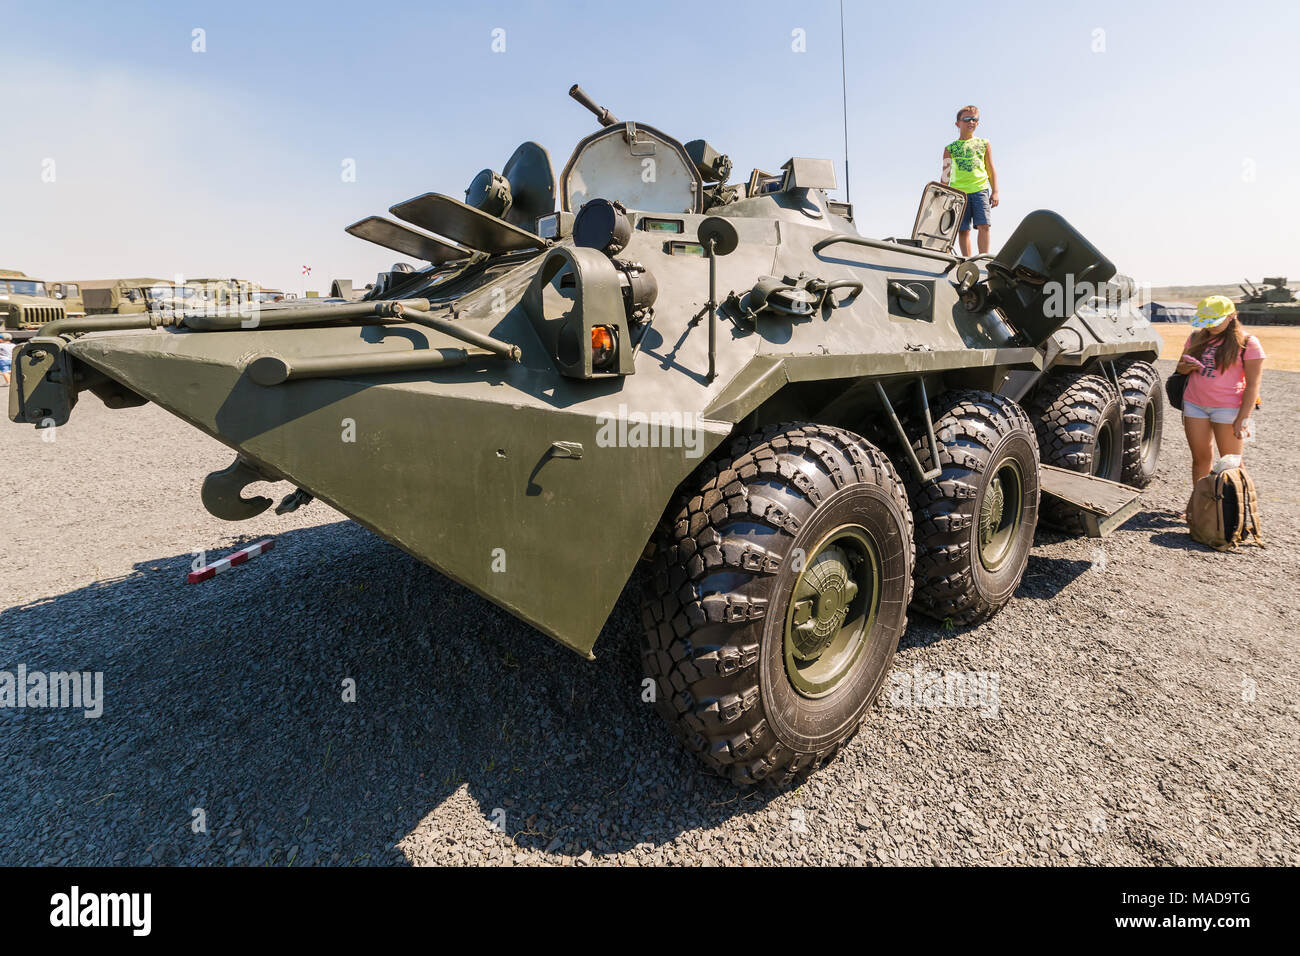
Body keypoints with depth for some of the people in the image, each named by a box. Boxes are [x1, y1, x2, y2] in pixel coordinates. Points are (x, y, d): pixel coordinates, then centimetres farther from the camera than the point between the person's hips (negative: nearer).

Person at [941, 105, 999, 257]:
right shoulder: (950, 148, 10)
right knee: (963, 229, -4)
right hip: (958, 191, -1)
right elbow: (945, 176, 10)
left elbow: (991, 170, 14)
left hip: (980, 189, 1)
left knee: (983, 226, -12)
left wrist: (995, 192, 5)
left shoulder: (983, 143, 15)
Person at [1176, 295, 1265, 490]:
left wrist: (1243, 418, -14)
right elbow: (1180, 367, 19)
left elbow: (1253, 384, -8)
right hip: (1194, 406, 4)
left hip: (1227, 408, -4)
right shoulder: (1196, 337, 8)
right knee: (1201, 458, 8)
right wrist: (1185, 367, -7)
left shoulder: (1247, 343, -6)